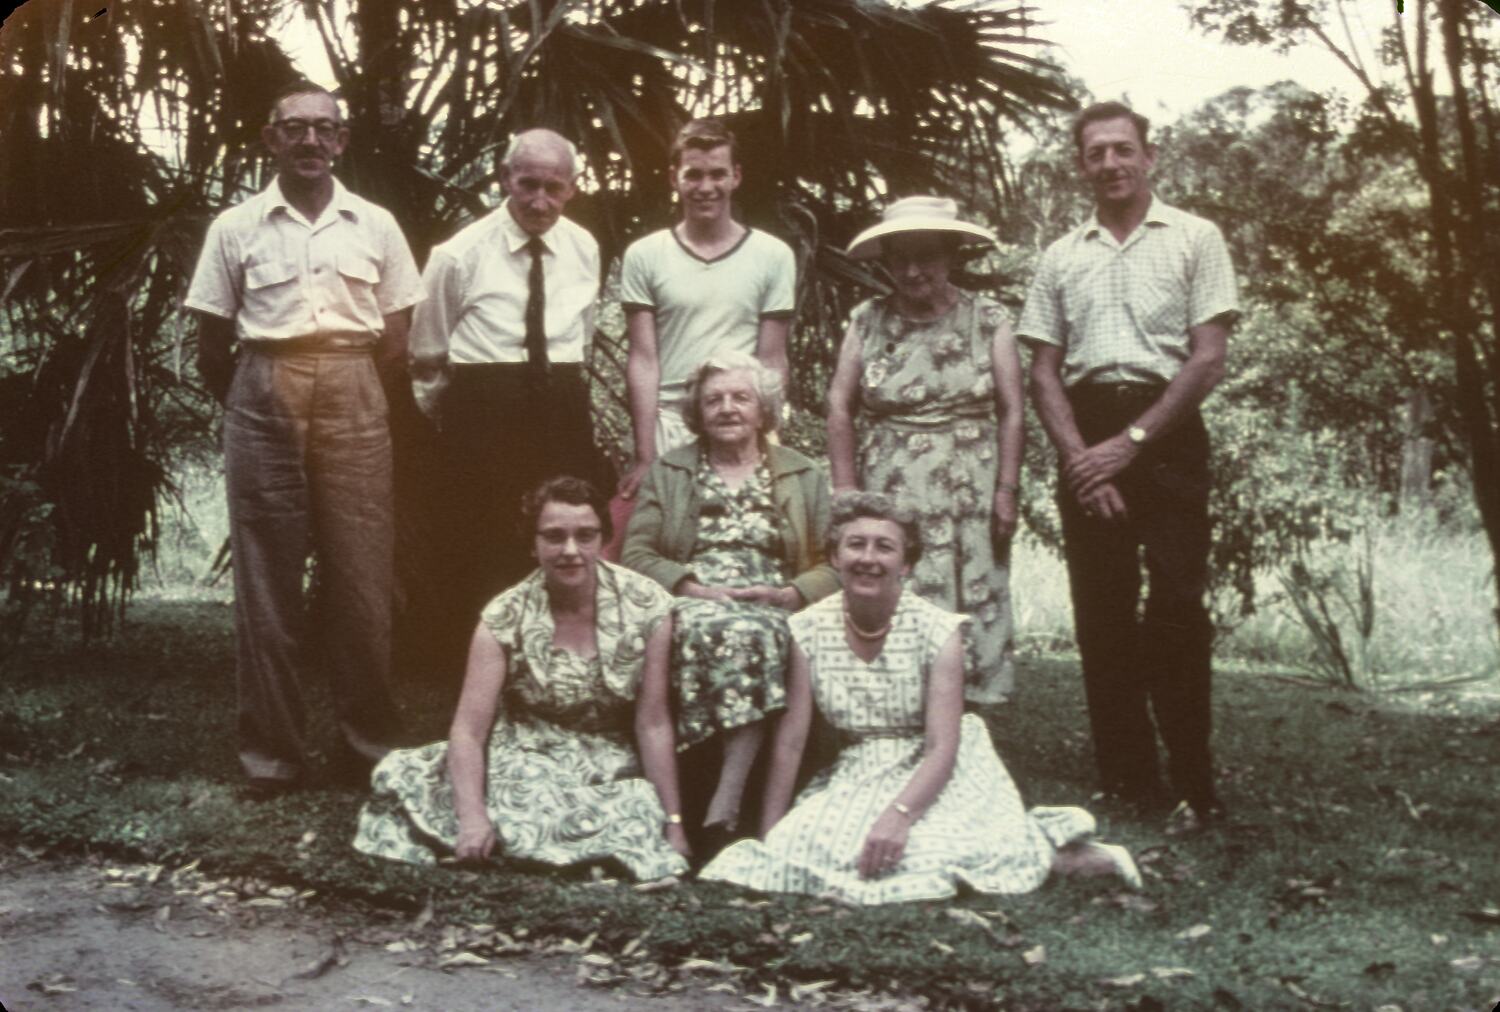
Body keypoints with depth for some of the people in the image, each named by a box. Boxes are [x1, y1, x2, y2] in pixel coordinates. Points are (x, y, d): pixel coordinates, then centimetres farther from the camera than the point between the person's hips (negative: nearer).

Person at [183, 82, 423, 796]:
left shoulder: (375, 226, 7)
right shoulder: (235, 228, 5)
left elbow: (395, 341, 10)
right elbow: (211, 348, 7)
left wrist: (349, 394, 7)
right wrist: (251, 407, 6)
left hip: (355, 406, 1)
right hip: (264, 406, 0)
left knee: (361, 576, 0)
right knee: (267, 579, 2)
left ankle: (371, 741, 12)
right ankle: (271, 751, 10)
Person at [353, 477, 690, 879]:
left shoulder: (647, 607, -9)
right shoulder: (504, 619, -11)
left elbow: (653, 724, -6)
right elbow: (469, 729, -14)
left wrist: (673, 822, -6)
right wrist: (472, 817, -29)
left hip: (611, 779, 2)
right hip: (524, 766, -1)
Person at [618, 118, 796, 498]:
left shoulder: (773, 256, 5)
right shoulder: (644, 256, 5)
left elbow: (772, 362, 5)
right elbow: (643, 360, 2)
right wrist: (645, 459, -5)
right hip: (668, 427, 0)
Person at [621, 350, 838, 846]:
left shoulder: (804, 476, 19)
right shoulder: (666, 472, 20)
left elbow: (835, 563, 9)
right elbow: (637, 554, 7)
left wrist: (790, 594, -11)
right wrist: (694, 588, -10)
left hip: (774, 612, 0)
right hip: (689, 604, 0)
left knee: (753, 633, -37)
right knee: (707, 626, -37)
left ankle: (728, 797, -41)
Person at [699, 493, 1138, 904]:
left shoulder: (937, 631, -13)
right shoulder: (807, 631, -7)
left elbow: (942, 747, -18)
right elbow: (790, 741, -5)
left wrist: (899, 814, -33)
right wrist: (769, 839, -6)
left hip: (935, 775, -4)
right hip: (857, 780, 4)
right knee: (809, 848, -23)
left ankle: (1050, 852, -5)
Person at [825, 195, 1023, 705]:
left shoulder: (988, 319, 5)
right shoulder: (867, 320, 7)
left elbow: (1011, 410, 2)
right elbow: (839, 407, 4)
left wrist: (1007, 491, -5)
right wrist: (847, 493, -3)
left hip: (970, 499, 0)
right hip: (888, 496, 0)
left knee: (970, 611, -1)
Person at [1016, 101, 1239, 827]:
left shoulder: (1193, 240, 3)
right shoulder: (1061, 257, 13)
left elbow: (1207, 360, -4)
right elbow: (1044, 371, 10)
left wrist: (1131, 441, -11)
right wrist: (1080, 457, -6)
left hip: (1166, 433, -3)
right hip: (1086, 437, 4)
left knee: (1176, 606, -9)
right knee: (1101, 612, 3)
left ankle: (1193, 786, -1)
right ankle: (1126, 781, 11)